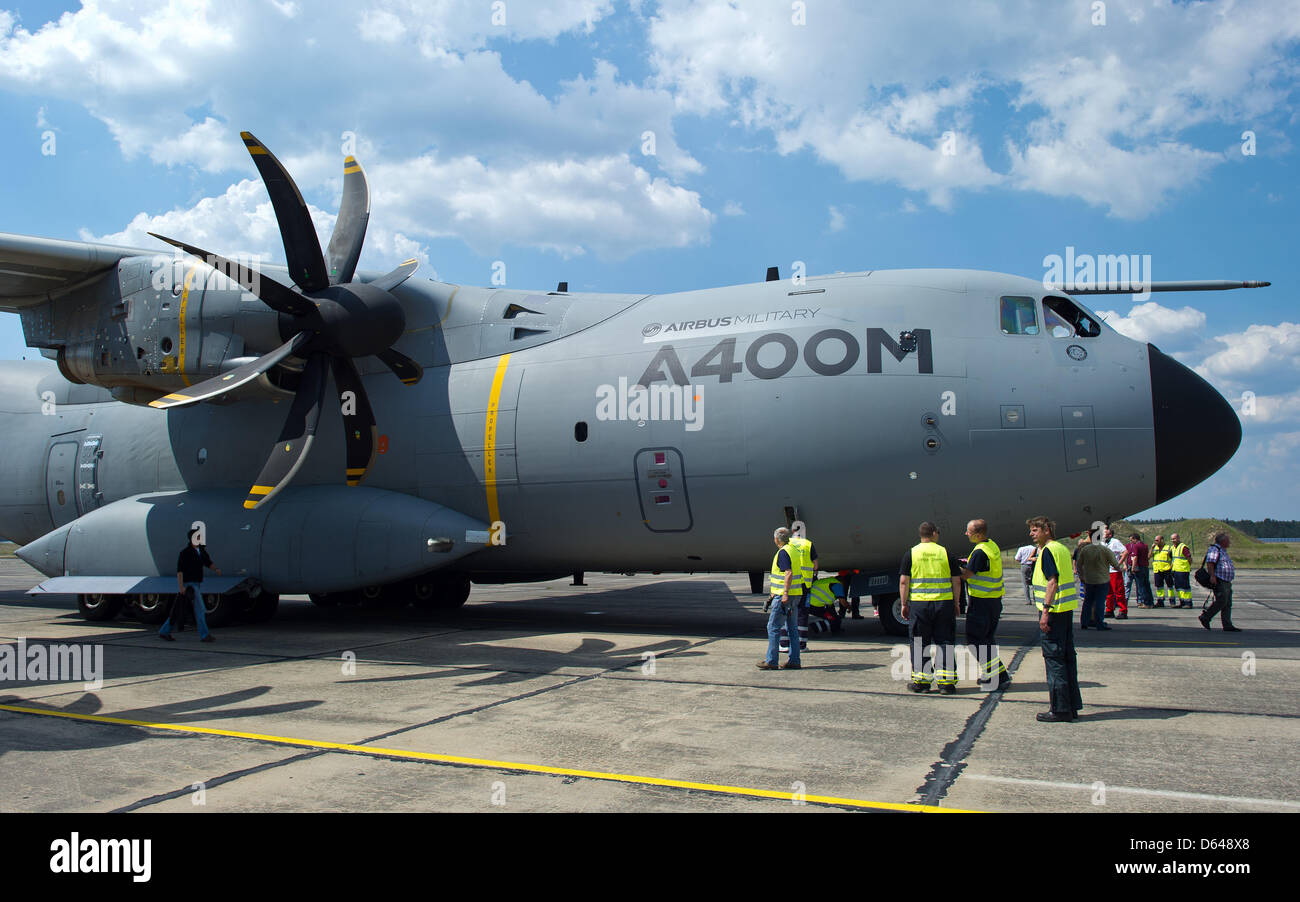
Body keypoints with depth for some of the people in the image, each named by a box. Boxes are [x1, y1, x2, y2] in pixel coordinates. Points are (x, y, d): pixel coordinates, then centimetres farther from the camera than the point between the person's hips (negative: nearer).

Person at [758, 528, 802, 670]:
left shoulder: (783, 552, -13)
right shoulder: (793, 551, 15)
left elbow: (789, 573, -23)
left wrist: (785, 593, -26)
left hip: (784, 596, -9)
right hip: (795, 594, 10)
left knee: (773, 627, -5)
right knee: (792, 628, 10)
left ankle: (771, 660, -4)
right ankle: (794, 661, 11)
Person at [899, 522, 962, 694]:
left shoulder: (911, 554, 0)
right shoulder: (946, 553, 3)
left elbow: (904, 581, -3)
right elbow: (956, 582, 3)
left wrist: (904, 604, 4)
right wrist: (955, 603, 14)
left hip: (919, 604, -1)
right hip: (944, 603, 1)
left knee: (920, 643, 7)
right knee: (945, 642, 7)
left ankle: (921, 681, 8)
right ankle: (946, 682, 7)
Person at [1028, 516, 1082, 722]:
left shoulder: (1048, 551, -12)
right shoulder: (1062, 549, 15)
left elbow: (1052, 582, -19)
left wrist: (1045, 611, -21)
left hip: (1054, 610, -9)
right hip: (1067, 608, 9)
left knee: (1053, 658, -4)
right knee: (1067, 656, 12)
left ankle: (1060, 709, -2)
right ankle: (1072, 705, 17)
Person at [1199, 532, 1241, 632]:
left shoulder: (1223, 551, 23)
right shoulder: (1214, 549, -9)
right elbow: (1210, 563, -21)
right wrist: (1212, 576, -30)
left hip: (1226, 582, 10)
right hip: (1219, 581, -10)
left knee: (1227, 604, 6)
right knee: (1221, 601, -14)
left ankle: (1227, 625, 6)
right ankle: (1204, 617, -4)